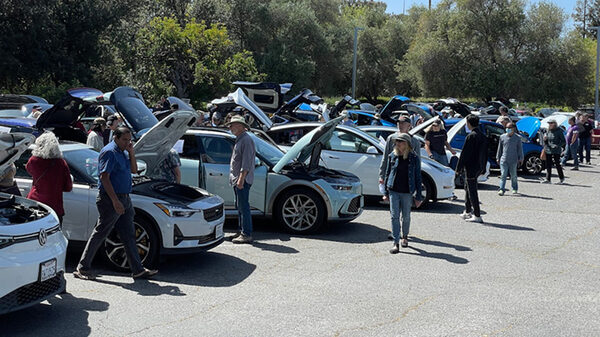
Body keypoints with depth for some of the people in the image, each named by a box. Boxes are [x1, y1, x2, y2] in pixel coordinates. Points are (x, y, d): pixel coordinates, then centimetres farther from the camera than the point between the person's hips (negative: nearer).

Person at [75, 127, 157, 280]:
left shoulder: (122, 152, 15)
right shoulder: (109, 152, -14)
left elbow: (133, 170, 18)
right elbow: (104, 177, -20)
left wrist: (131, 153, 2)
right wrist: (115, 201, -24)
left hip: (124, 199, 9)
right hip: (111, 200, -9)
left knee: (129, 235, 10)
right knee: (99, 234, -2)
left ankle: (138, 270, 14)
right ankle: (82, 268, 8)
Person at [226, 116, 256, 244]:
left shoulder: (246, 140, -13)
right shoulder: (239, 139, 20)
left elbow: (246, 162, -20)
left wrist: (241, 179, -24)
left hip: (243, 180, -11)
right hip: (237, 180, 11)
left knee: (243, 206, -10)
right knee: (239, 206, 14)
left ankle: (246, 234, -10)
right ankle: (241, 231, 22)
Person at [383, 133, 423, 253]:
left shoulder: (414, 158, -5)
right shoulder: (392, 156, 2)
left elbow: (418, 177, -1)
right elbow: (387, 174, 11)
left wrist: (418, 196, -2)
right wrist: (386, 192, 10)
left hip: (407, 192, -1)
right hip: (394, 191, 1)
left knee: (406, 217, 11)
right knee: (394, 216, -5)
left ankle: (405, 237, 36)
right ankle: (396, 243, -4)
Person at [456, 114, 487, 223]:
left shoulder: (470, 137, -17)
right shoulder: (482, 136, 10)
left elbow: (464, 154, -17)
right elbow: (485, 154, 16)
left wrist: (459, 168, -11)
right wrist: (483, 168, 22)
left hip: (471, 167, -9)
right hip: (478, 167, 9)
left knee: (472, 191, -4)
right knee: (467, 188, 22)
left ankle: (477, 216, -4)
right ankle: (467, 212, 30)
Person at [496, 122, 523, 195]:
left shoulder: (517, 138, 2)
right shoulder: (502, 137, 7)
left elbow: (520, 149, 5)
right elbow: (500, 148, 14)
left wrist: (520, 159, 2)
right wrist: (498, 157, 13)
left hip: (513, 160, -1)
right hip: (504, 159, 1)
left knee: (513, 175, 9)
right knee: (503, 175, -7)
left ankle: (515, 189, 24)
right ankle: (501, 189, -9)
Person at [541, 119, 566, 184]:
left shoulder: (559, 131, -6)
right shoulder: (548, 131, 11)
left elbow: (564, 141, -6)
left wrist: (557, 145, -20)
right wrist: (545, 139, -2)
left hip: (556, 151, -5)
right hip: (548, 150, 5)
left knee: (557, 164, 0)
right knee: (548, 165, 3)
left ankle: (562, 178, 17)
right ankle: (548, 179, 6)